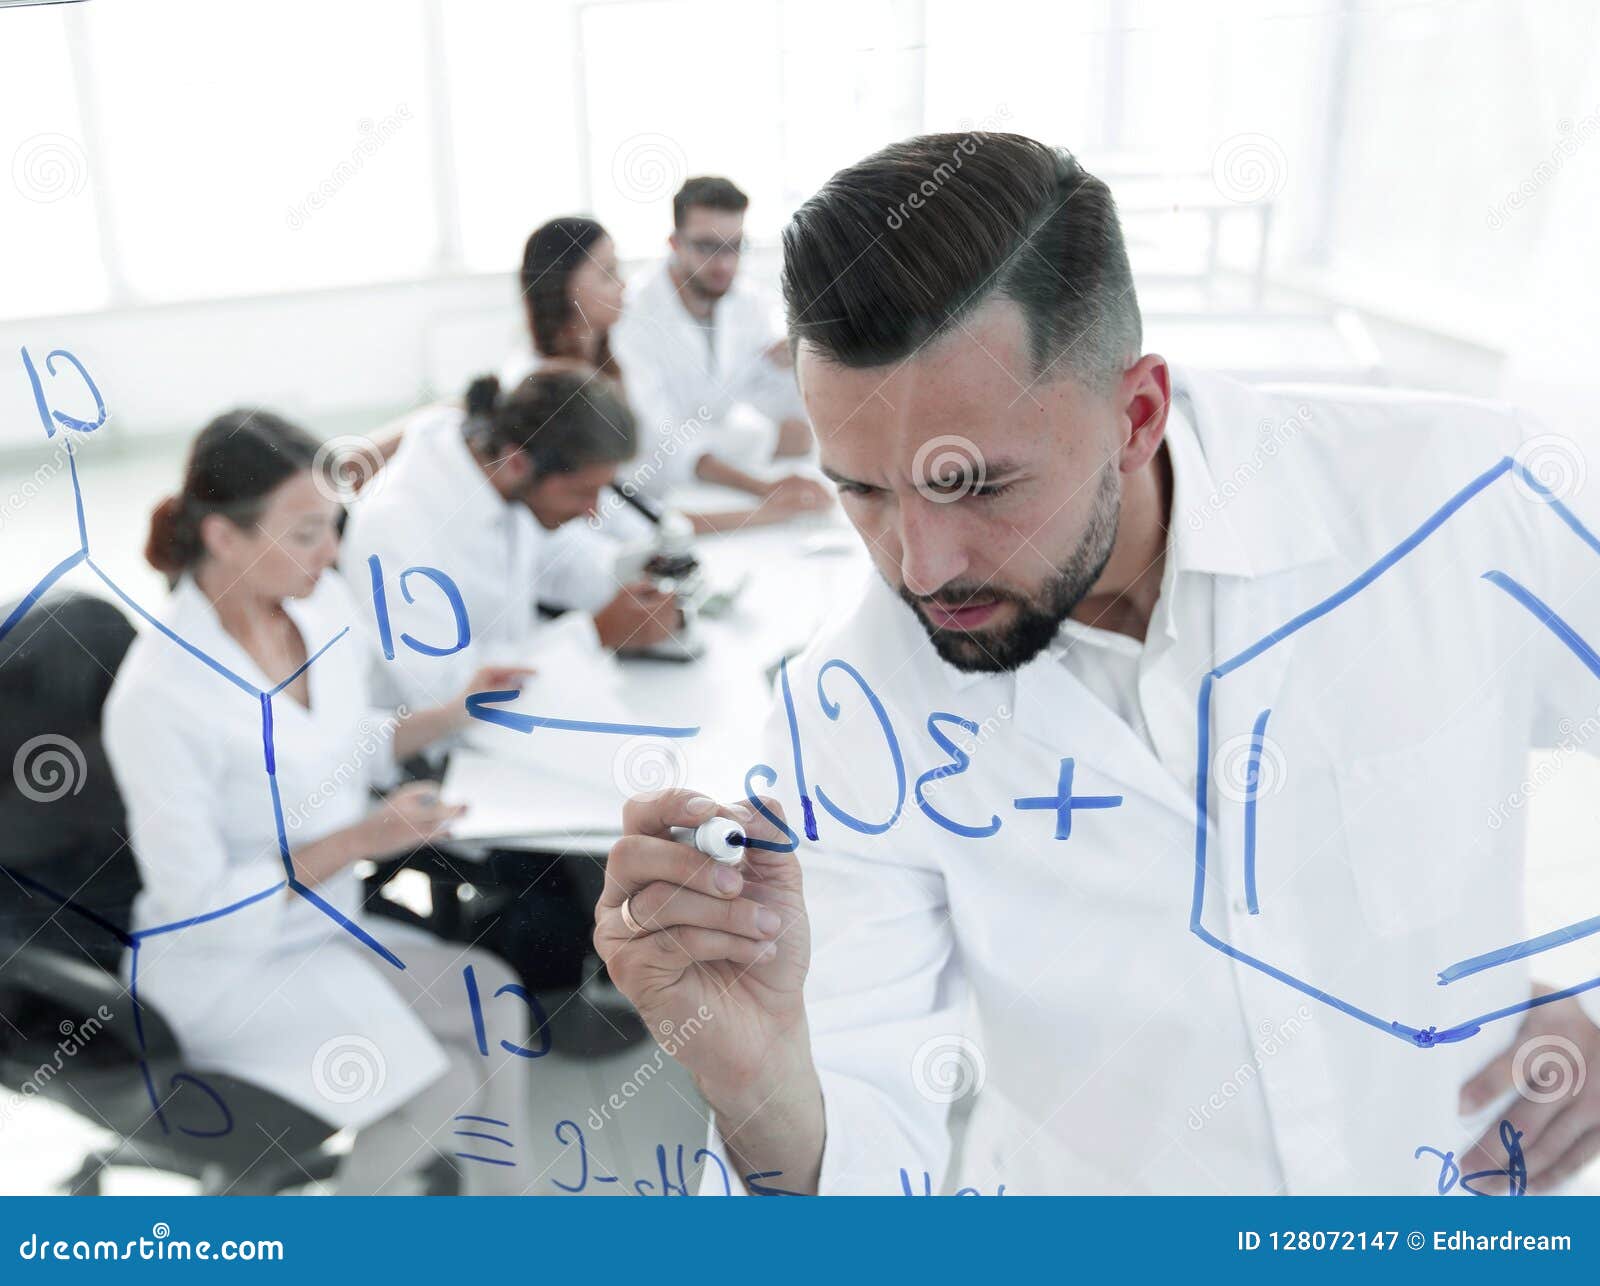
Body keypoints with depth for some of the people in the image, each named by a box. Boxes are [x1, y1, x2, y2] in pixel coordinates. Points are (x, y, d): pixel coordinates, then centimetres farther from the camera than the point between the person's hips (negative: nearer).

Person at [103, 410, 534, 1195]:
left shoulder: (319, 599, -8)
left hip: (324, 927, 6)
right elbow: (201, 907, -20)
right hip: (225, 966, -6)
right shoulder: (159, 698, -26)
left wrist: (456, 713, -6)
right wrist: (362, 840, -26)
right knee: (441, 1088, -15)